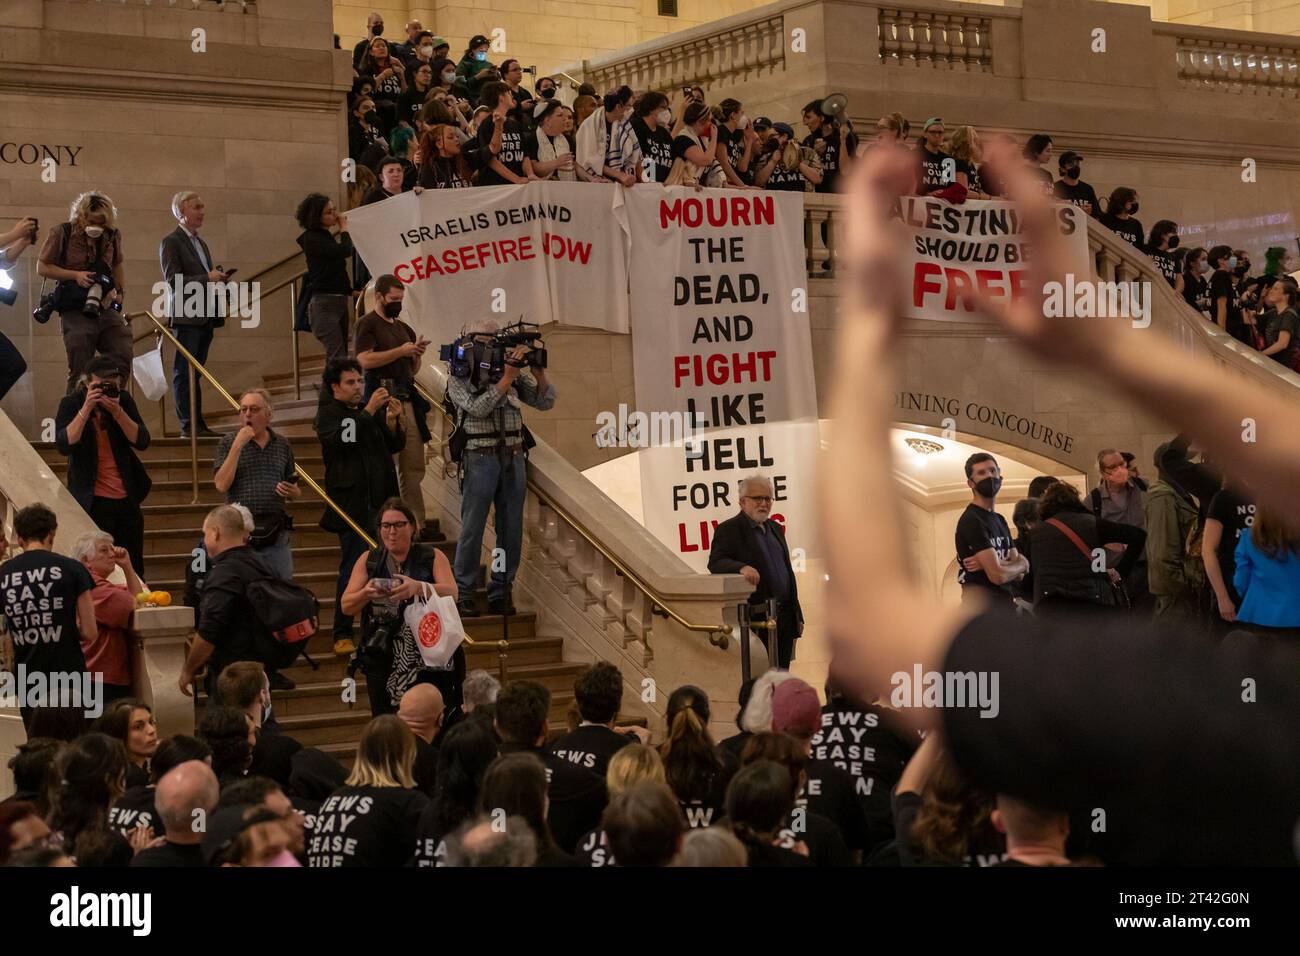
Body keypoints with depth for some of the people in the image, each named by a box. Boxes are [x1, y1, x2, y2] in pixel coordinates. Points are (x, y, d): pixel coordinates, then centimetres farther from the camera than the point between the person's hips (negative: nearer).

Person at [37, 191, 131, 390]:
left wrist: (121, 292, 12)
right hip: (76, 312, -4)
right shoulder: (62, 232, -4)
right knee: (80, 370, -3)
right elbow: (42, 268, 0)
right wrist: (75, 275, -12)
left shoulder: (112, 235, 8)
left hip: (106, 306, 4)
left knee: (123, 357, -3)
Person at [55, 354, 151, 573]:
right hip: (92, 501, -3)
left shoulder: (123, 399, 5)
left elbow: (142, 441, -5)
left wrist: (117, 411, -17)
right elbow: (64, 445, -18)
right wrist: (86, 408, -23)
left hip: (127, 497, 3)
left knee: (134, 568, 7)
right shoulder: (70, 404, -3)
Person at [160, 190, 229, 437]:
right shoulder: (170, 242, -6)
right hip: (186, 315, -8)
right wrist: (207, 279, -17)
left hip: (205, 316, 8)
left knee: (196, 371, 9)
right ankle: (187, 425, -6)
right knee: (184, 372, -5)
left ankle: (198, 423, 10)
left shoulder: (200, 243, 21)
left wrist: (218, 280, 7)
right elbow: (173, 282, -13)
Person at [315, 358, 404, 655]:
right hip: (352, 504, -5)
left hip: (380, 501, 5)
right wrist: (368, 412, -24)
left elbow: (395, 446, 14)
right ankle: (342, 635, -1)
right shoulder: (328, 413, 0)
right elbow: (339, 440, -20)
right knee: (352, 569, -6)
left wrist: (392, 422, -5)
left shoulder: (372, 411, 16)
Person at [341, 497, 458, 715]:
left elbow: (452, 593, -9)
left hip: (428, 661, -1)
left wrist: (419, 587, -28)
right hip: (383, 661, 1)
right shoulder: (368, 560, 11)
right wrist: (366, 593, -17)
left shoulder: (432, 557, 7)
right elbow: (346, 606, 5)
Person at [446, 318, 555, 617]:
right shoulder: (459, 379, -1)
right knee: (472, 528, -2)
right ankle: (463, 594, 5)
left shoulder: (515, 375, 10)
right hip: (480, 459, -4)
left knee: (511, 529, 6)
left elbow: (545, 401, 6)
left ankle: (500, 593, 14)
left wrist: (538, 371, -9)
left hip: (513, 458, 4)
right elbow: (477, 408, -17)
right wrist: (507, 378, -19)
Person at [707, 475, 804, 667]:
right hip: (756, 617, -7)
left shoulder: (775, 529, 19)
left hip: (784, 616, 7)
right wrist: (742, 567, -36)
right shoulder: (729, 529, -2)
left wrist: (797, 615, 18)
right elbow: (715, 563, -15)